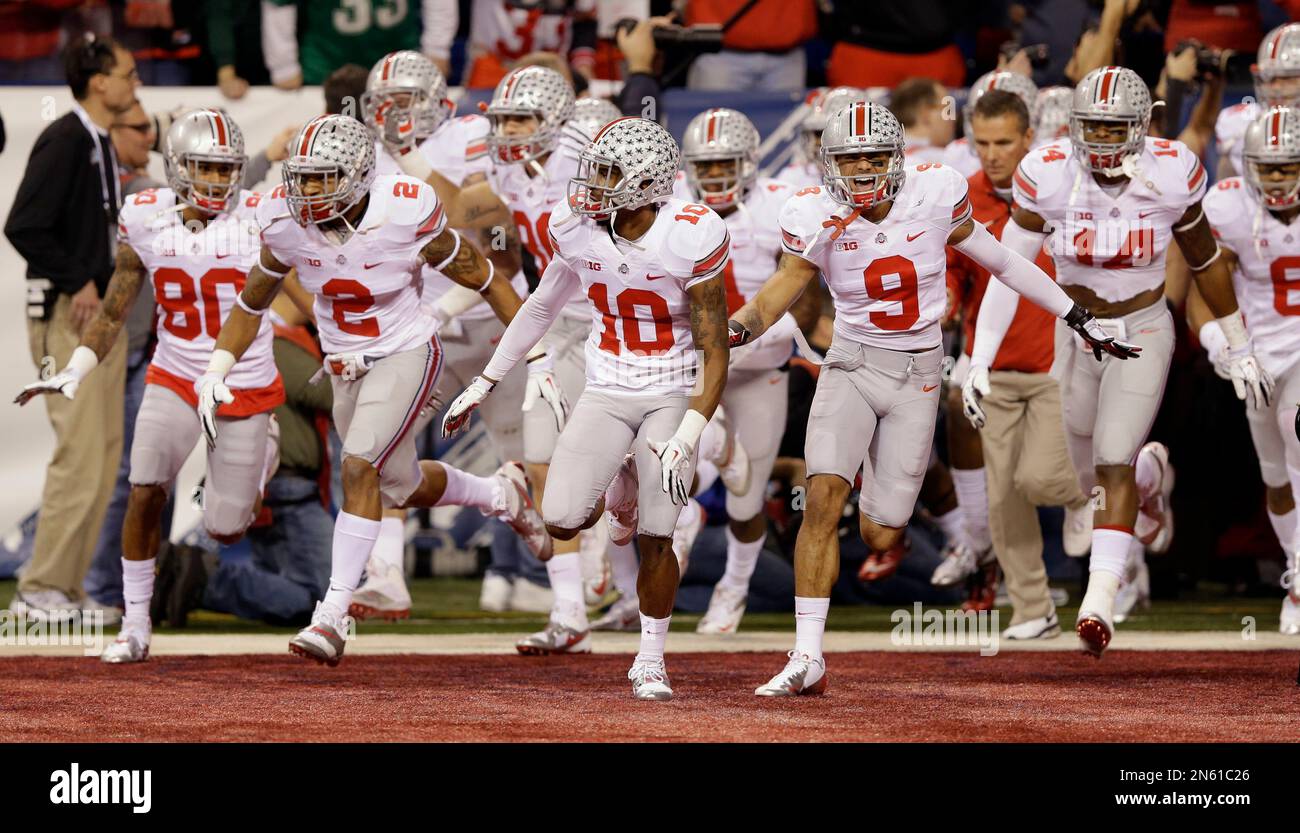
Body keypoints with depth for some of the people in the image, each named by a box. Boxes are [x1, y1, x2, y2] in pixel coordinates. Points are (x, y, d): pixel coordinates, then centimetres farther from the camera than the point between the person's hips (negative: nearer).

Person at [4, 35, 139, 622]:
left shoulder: (102, 145, 14)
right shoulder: (64, 141, -14)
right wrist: (77, 283, -17)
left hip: (103, 309, 9)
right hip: (66, 311, -9)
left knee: (106, 453, 9)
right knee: (80, 453, -12)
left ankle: (68, 588, 14)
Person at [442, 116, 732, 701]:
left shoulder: (690, 238, -20)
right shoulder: (578, 228, -6)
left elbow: (715, 353, -15)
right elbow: (541, 308, 11)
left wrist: (687, 437, -24)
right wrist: (483, 385, 15)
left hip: (673, 394, -4)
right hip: (606, 390, 4)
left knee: (655, 539, -9)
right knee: (561, 521, -12)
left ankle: (651, 661, 13)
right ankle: (620, 488, 24)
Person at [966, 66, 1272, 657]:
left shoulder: (1171, 176, -16)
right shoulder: (1048, 177, -17)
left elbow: (1206, 263, 0)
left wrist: (1240, 352, 9)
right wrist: (979, 359, -20)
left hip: (1144, 332, -2)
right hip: (1078, 335, 2)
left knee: (1114, 462, -18)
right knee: (1093, 475, 15)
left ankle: (1099, 602, -21)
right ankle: (1151, 475, 51)